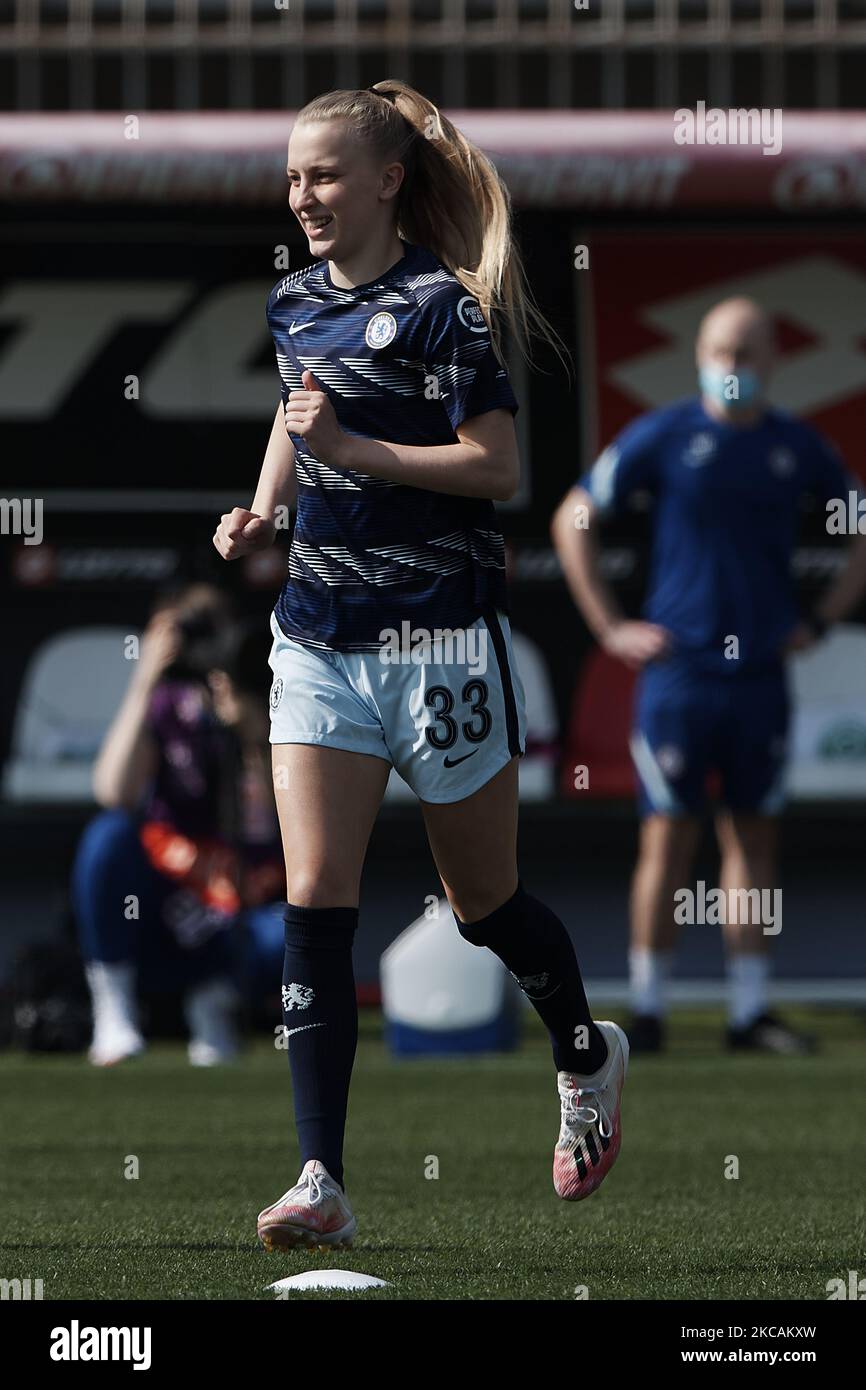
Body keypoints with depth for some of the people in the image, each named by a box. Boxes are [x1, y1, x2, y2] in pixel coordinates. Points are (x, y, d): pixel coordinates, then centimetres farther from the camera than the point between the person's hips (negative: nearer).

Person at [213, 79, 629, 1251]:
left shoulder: (439, 307, -12)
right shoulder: (296, 305, 10)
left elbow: (497, 466, -16)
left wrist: (353, 448, -22)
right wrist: (262, 511, 11)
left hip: (439, 640, -6)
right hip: (320, 637, 6)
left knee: (484, 904, 9)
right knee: (316, 899, -8)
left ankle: (588, 1057, 40)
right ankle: (322, 1184, -12)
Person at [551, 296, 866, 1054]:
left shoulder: (798, 446, 6)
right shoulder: (663, 437, -2)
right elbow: (572, 520, 3)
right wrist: (609, 626, -1)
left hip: (762, 674, 3)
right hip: (678, 671, -3)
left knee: (755, 836, 5)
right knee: (668, 838, -2)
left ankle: (750, 1008, 10)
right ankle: (648, 1008, 3)